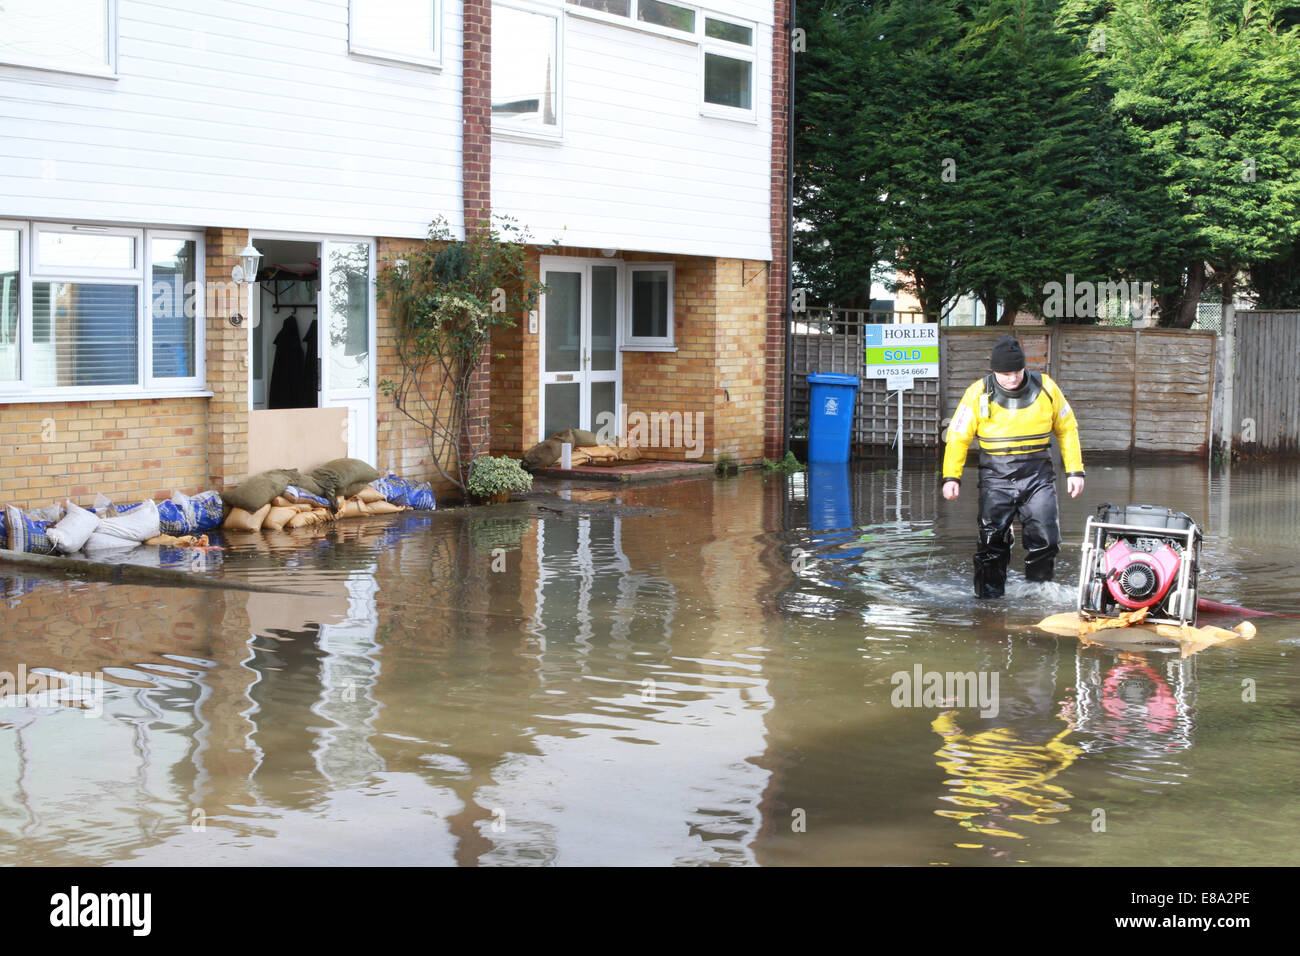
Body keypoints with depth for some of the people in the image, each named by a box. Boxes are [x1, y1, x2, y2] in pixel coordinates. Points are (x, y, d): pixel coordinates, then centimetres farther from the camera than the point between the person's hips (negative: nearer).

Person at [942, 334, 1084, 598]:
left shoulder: (1046, 388, 0)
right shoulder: (978, 393, -4)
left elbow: (1067, 429, 12)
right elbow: (958, 436, 3)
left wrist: (1075, 470, 8)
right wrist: (951, 476, -5)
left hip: (1038, 478, 1)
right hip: (995, 479, -1)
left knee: (1046, 541, -4)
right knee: (992, 542, -2)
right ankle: (988, 597, 11)